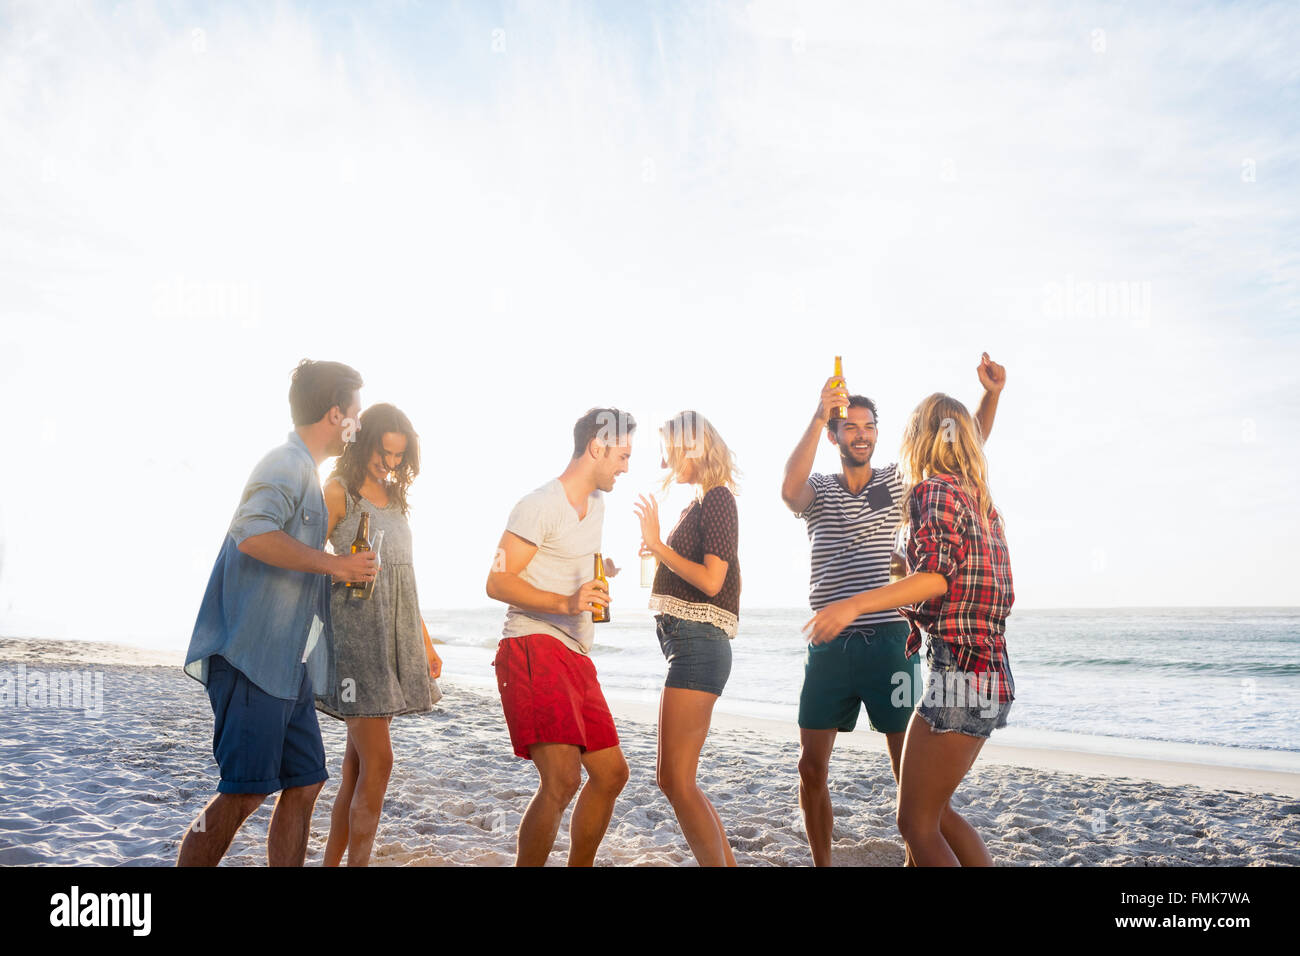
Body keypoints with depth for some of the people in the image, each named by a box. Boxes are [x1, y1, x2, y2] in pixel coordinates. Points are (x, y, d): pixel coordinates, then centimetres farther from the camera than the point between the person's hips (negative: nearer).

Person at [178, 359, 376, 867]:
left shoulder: (304, 472, 22)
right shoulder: (287, 464, -10)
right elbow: (252, 534, -28)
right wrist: (333, 563, -20)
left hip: (287, 664, 10)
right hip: (254, 658, -10)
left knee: (303, 783, 10)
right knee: (243, 794, -8)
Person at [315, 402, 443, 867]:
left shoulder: (395, 497, 17)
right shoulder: (338, 492, -3)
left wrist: (425, 640, 20)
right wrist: (344, 570, -24)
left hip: (394, 632, 7)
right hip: (354, 627, -7)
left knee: (358, 759, 8)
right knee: (377, 761, -11)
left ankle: (332, 860, 16)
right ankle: (357, 861, -5)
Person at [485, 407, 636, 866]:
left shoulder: (596, 506, 20)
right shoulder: (541, 504, -9)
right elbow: (497, 582, -16)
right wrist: (566, 603, -25)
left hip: (575, 656, 10)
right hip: (533, 647, -9)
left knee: (611, 772, 15)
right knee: (562, 778, -23)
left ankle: (580, 866, 30)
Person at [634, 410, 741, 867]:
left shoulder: (718, 499, -8)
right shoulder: (698, 504, 19)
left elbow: (711, 581, -17)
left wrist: (657, 544, -13)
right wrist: (657, 549, 21)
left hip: (699, 642, -10)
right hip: (687, 644, 10)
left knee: (676, 779, -11)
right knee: (671, 777, 14)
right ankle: (726, 861, 21)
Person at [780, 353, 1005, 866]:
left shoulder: (902, 482, 9)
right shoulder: (818, 490, 8)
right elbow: (790, 489, -15)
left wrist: (991, 394, -13)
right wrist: (818, 416, -25)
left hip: (889, 642, -1)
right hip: (828, 646, 1)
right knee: (812, 766, 6)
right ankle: (822, 863, 23)